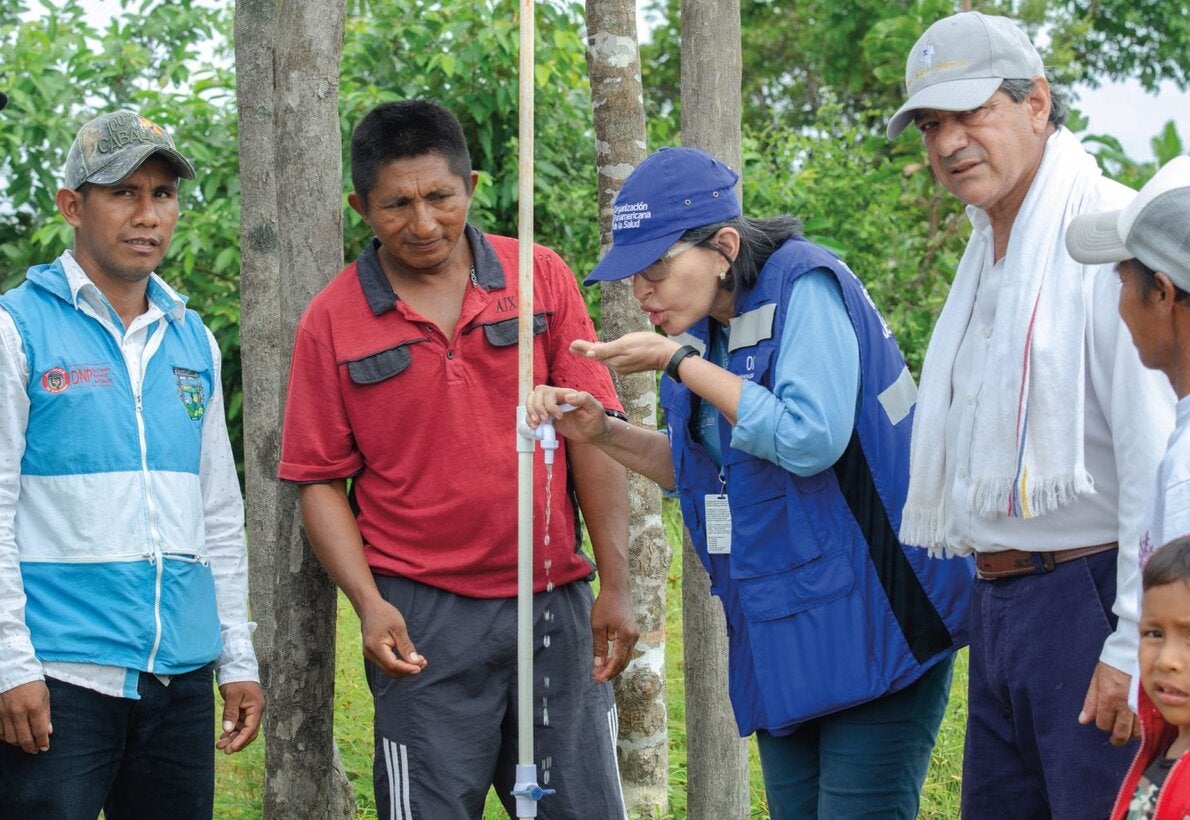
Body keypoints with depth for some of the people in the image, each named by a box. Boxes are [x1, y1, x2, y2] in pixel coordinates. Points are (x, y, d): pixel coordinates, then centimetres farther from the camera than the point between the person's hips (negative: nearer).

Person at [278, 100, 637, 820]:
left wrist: (617, 584, -2)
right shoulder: (333, 321, 0)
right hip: (424, 618, -2)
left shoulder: (541, 278, 3)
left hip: (555, 602, 2)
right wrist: (369, 603, -10)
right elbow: (320, 480, 2)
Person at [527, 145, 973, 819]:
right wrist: (603, 431, 5)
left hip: (870, 626, -8)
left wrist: (679, 362, -19)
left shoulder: (805, 287, -15)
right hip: (781, 636, 8)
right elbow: (700, 466, 22)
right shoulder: (707, 330, 10)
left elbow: (809, 439, -27)